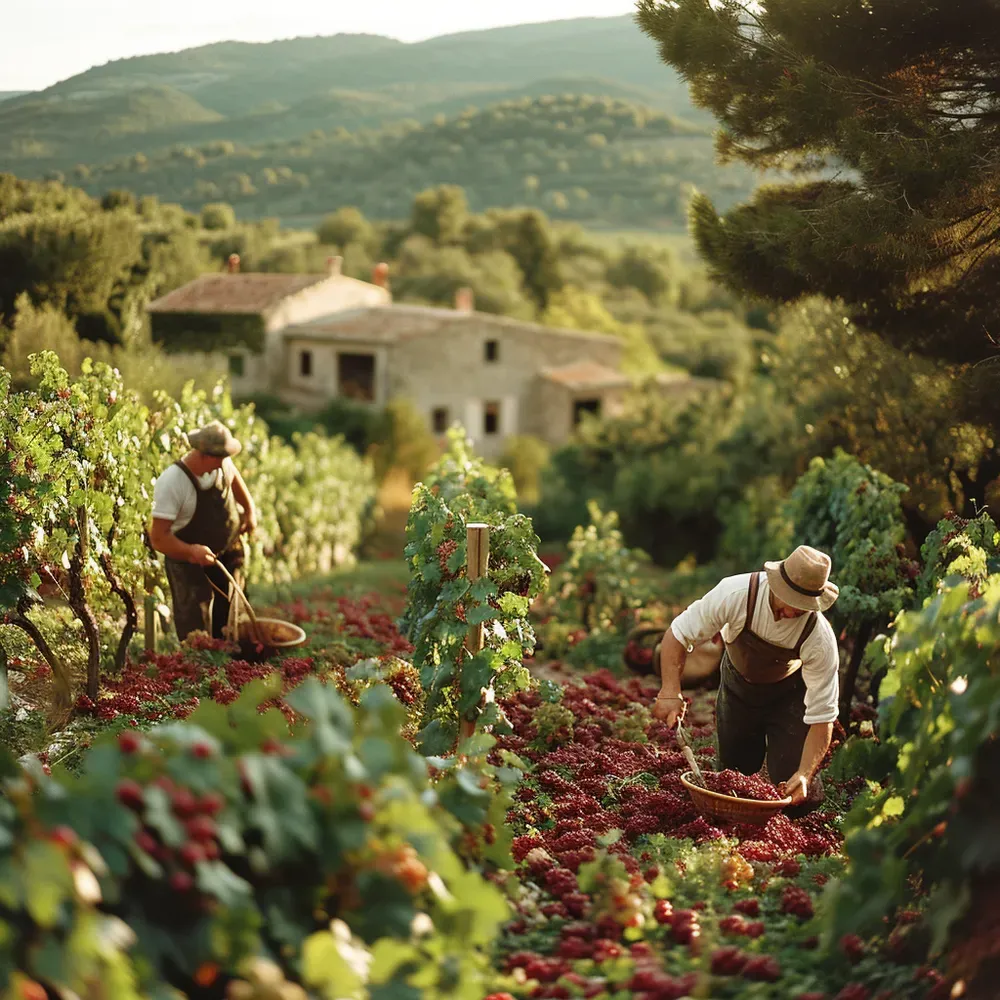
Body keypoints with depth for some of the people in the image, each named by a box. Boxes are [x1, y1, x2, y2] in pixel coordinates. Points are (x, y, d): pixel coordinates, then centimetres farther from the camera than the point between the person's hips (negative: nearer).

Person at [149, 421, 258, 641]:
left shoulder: (221, 462, -10)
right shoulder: (171, 483, -30)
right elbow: (158, 538, -28)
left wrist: (250, 509, 10)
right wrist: (191, 551, -44)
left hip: (229, 554, 7)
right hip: (190, 564, -6)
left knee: (227, 626, 19)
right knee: (195, 634, -5)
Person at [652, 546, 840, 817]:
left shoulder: (820, 639, -35)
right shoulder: (735, 593, -36)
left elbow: (822, 716, -29)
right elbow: (679, 633, -26)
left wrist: (804, 774, -38)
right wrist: (671, 692, -38)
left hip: (790, 695, -1)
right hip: (738, 685, 1)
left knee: (795, 797, -8)